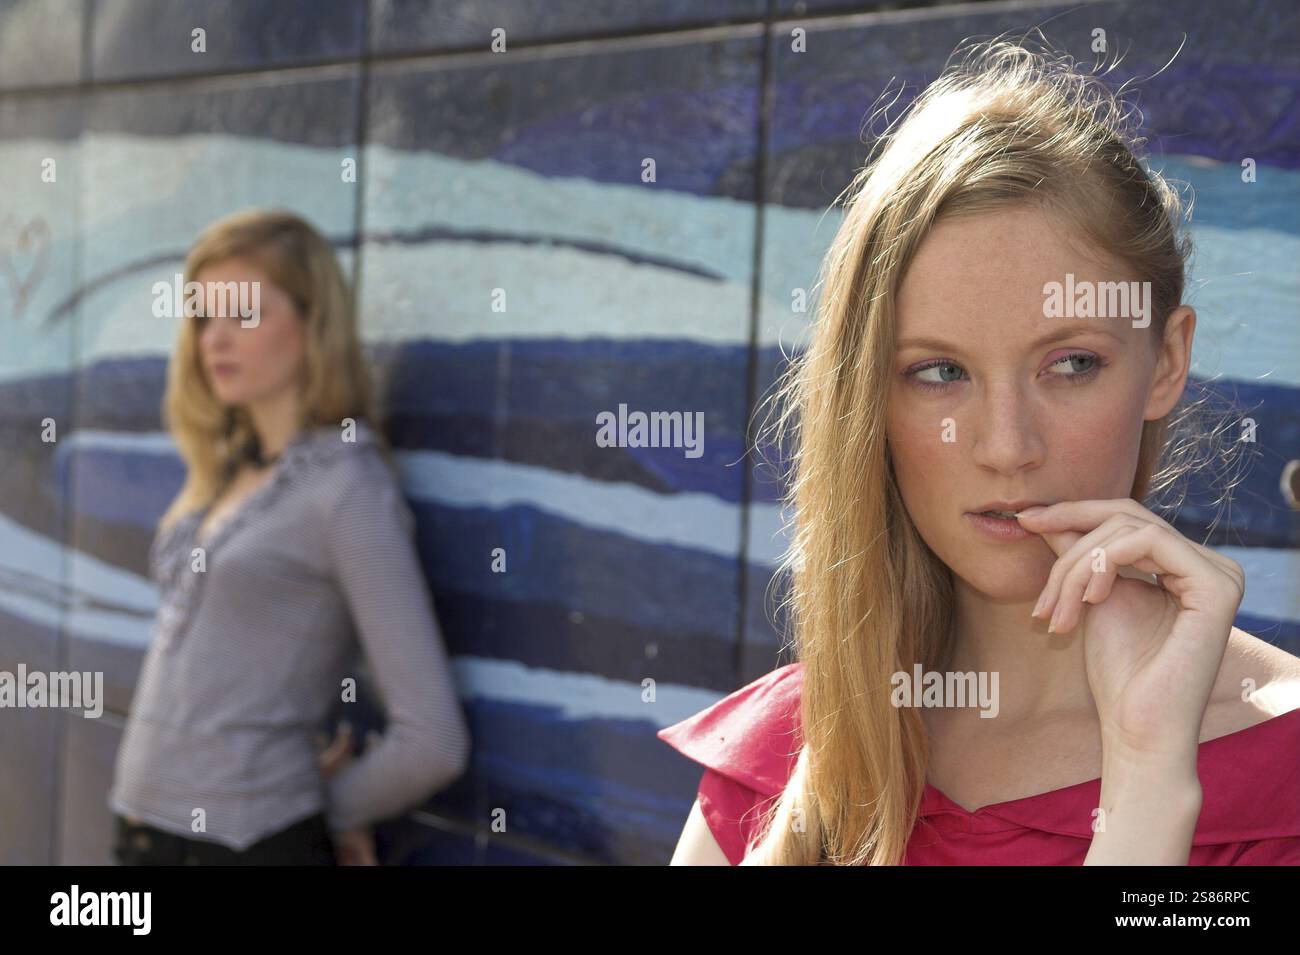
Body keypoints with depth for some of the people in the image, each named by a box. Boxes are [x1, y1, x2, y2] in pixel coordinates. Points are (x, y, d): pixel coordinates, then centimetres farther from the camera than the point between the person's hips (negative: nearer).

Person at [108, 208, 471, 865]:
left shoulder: (348, 489, -12)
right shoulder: (223, 472, 9)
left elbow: (433, 742, -17)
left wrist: (329, 808, -2)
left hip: (246, 842, -7)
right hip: (144, 830, 7)